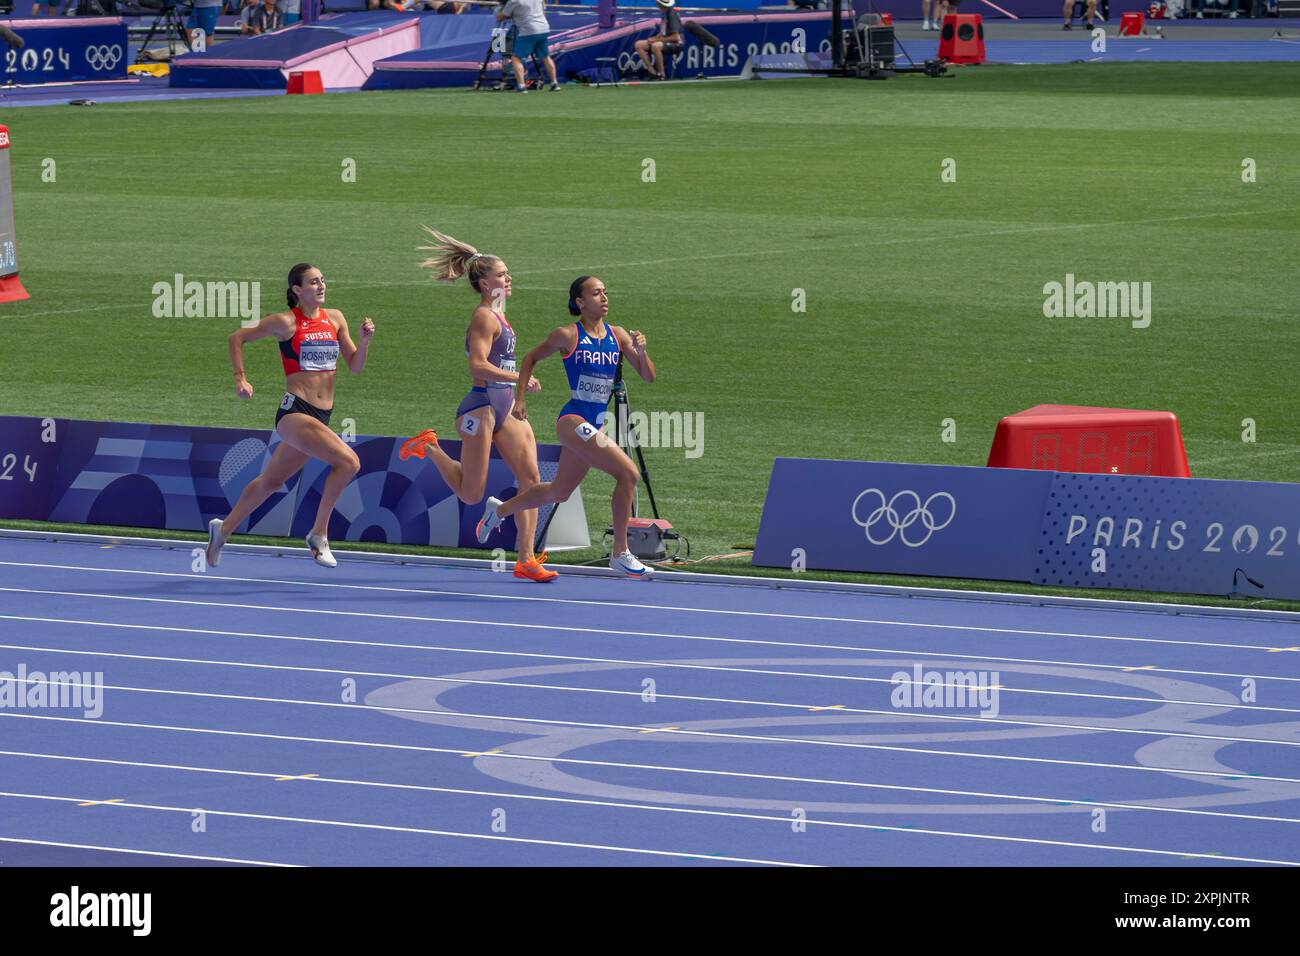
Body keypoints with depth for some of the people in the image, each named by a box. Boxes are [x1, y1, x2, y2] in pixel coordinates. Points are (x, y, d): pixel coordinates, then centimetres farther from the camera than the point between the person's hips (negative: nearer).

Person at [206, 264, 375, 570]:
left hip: (321, 416, 7)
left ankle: (224, 528, 38)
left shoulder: (335, 318, 10)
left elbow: (355, 367, 11)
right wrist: (240, 379, -3)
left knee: (271, 481, 20)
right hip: (294, 412, -7)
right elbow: (237, 338, 5)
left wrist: (365, 341, -7)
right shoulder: (286, 322, -6)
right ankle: (319, 533, -12)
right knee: (348, 461, -23)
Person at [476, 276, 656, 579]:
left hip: (595, 424, 7)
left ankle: (499, 510, 45)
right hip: (573, 419, -7)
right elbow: (531, 358, 7)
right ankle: (620, 553, -14)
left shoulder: (618, 336, 7)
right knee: (628, 473, -21)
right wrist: (520, 397, 2)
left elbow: (648, 376, 5)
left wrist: (641, 350, -14)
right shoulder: (568, 336, -7)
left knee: (559, 492, 22)